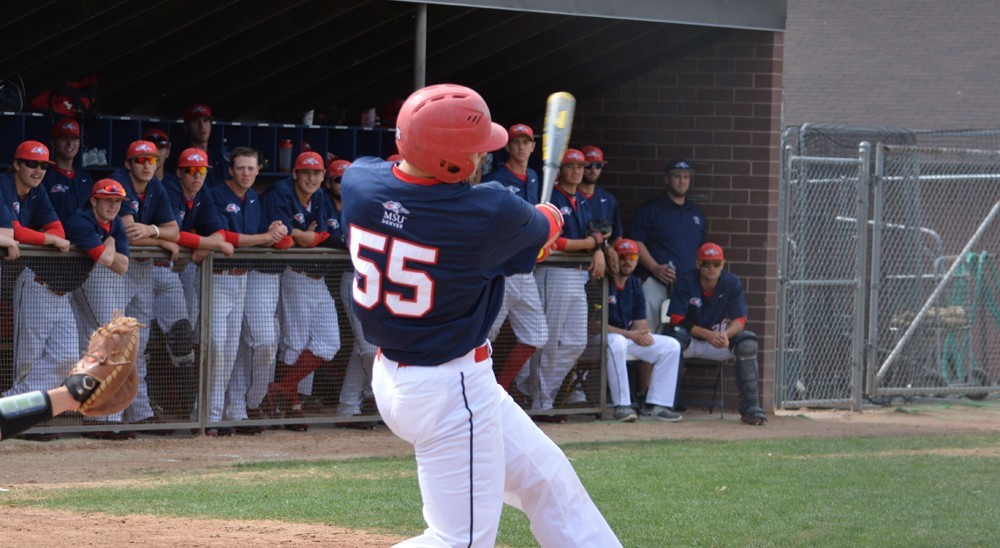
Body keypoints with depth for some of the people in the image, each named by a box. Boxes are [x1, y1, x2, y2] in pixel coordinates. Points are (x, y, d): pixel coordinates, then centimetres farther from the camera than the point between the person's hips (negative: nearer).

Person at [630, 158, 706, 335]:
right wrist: (655, 268, -15)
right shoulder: (650, 210, 6)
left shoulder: (697, 214, 22)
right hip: (655, 282, -5)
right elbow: (636, 242, -3)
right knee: (649, 330, -14)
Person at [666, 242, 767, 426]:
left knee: (748, 341, -24)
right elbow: (676, 320, -18)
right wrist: (707, 334, -30)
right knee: (677, 335, -36)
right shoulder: (686, 282, -12)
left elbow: (739, 321, -9)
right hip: (691, 339, -2)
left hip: (720, 340, 2)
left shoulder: (732, 283, -5)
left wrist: (726, 334, -33)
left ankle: (751, 408, -24)